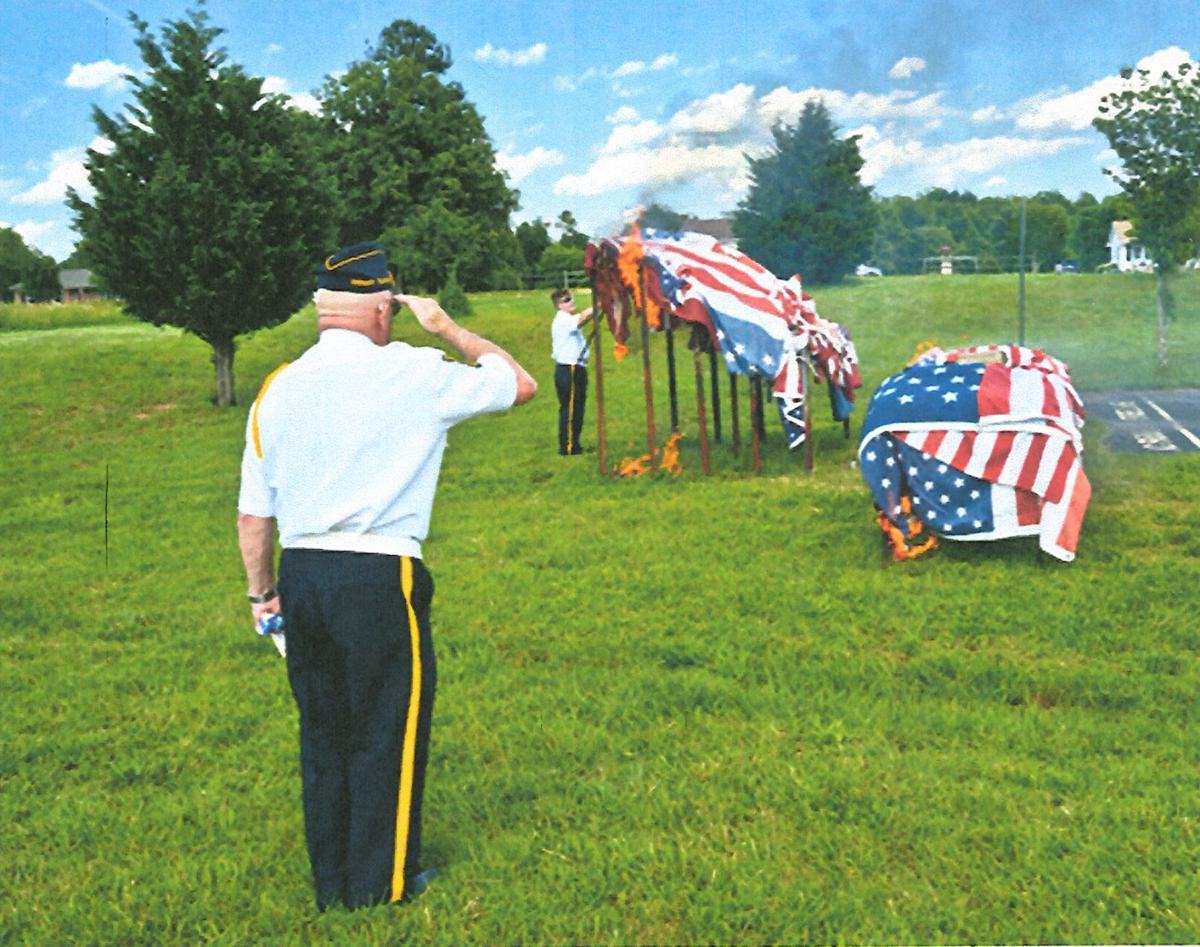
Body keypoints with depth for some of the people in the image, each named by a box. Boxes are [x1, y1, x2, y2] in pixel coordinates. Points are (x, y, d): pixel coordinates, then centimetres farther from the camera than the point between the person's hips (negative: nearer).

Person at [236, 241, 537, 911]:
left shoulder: (278, 389, 7)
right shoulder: (415, 374, -7)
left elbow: (253, 513, 9)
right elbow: (521, 384, 7)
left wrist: (262, 592, 20)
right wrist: (448, 328, 14)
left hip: (300, 576, 6)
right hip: (379, 579, -5)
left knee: (322, 729, 17)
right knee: (388, 731, 9)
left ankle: (331, 882, 29)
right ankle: (381, 884, 20)